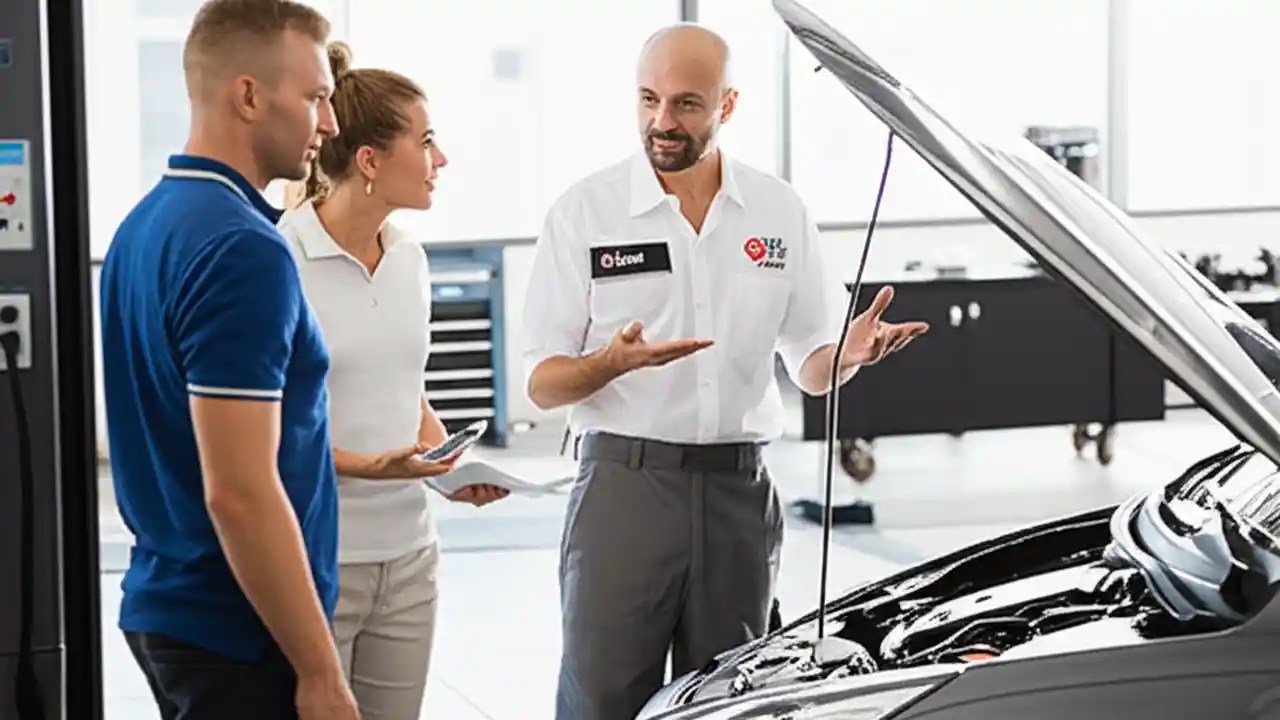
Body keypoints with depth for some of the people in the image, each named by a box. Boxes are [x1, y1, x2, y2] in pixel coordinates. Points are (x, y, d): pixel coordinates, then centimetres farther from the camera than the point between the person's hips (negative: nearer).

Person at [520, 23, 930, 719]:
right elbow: (543, 384, -2)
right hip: (623, 483, -3)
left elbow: (811, 367, 14)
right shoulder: (584, 211, -1)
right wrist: (612, 363, -23)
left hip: (740, 491, 3)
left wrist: (849, 354, -10)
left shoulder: (779, 211, 9)